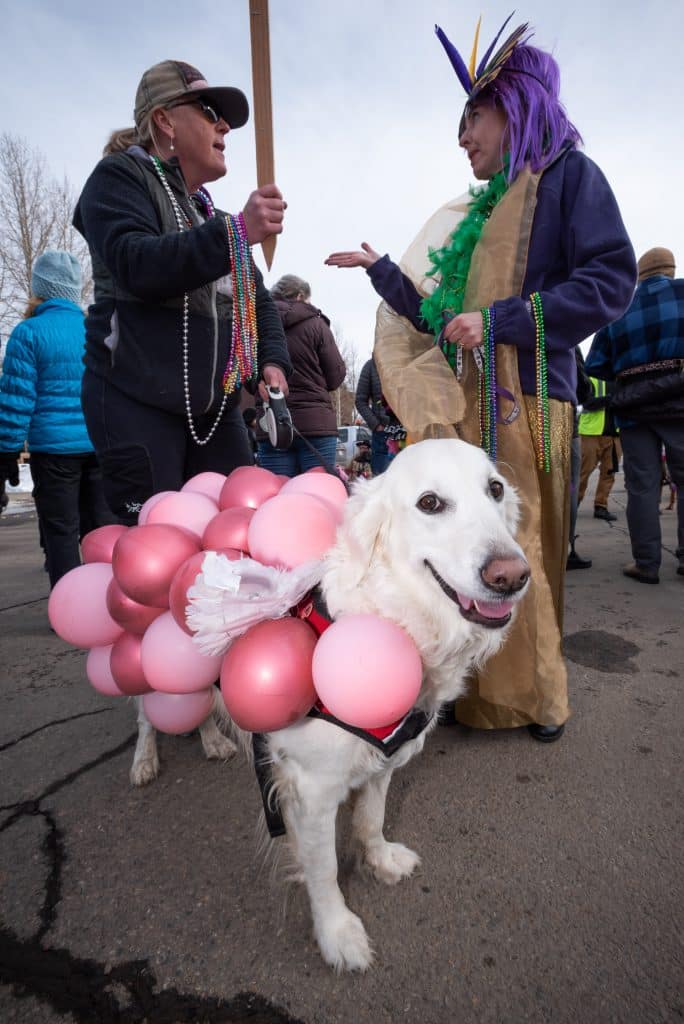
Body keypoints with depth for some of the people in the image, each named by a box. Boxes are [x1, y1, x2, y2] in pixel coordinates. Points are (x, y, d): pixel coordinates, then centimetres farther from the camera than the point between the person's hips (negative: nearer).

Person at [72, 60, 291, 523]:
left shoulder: (211, 215, 24)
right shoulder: (120, 177, 2)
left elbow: (260, 300, 23)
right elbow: (135, 266, -18)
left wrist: (272, 360, 4)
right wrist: (237, 232, -25)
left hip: (217, 407, 7)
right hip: (137, 402, -6)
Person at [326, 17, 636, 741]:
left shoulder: (566, 175, 5)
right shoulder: (474, 215, 24)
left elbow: (610, 280, -9)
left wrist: (498, 321, -13)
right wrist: (379, 268, 23)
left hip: (522, 405, -6)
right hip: (460, 407, 7)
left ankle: (532, 695, 16)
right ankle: (469, 684, 18)